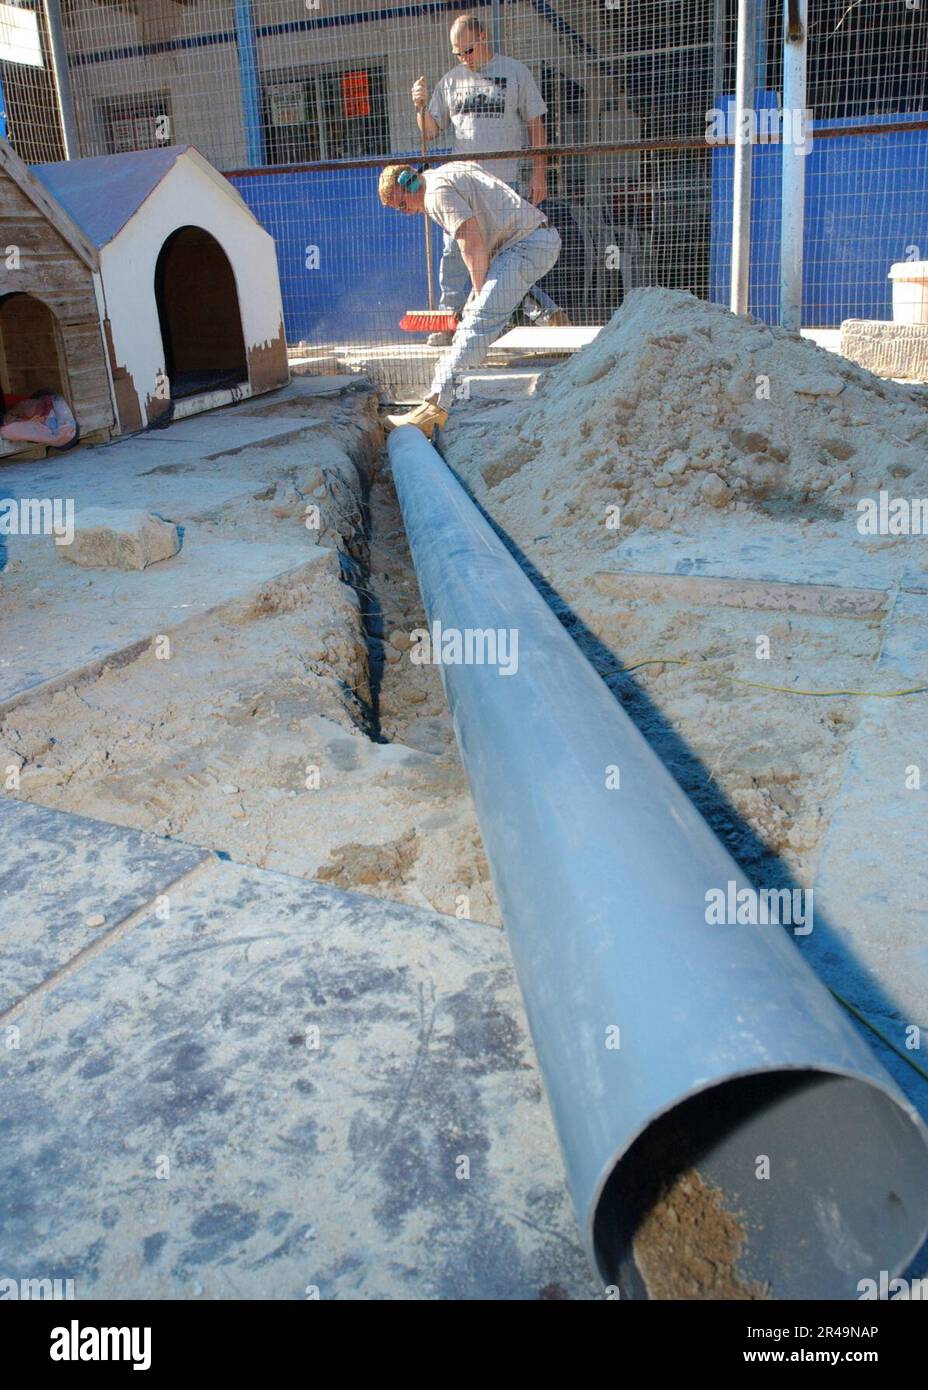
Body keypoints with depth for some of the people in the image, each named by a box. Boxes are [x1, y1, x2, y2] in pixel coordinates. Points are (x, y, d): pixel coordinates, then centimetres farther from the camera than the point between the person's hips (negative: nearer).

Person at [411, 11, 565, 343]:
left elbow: (535, 125, 4)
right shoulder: (451, 80, 14)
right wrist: (421, 106, -5)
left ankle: (543, 311, 7)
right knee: (454, 252, -2)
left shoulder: (515, 72, 5)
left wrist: (539, 173, -3)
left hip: (505, 182, -3)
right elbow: (430, 131, 15)